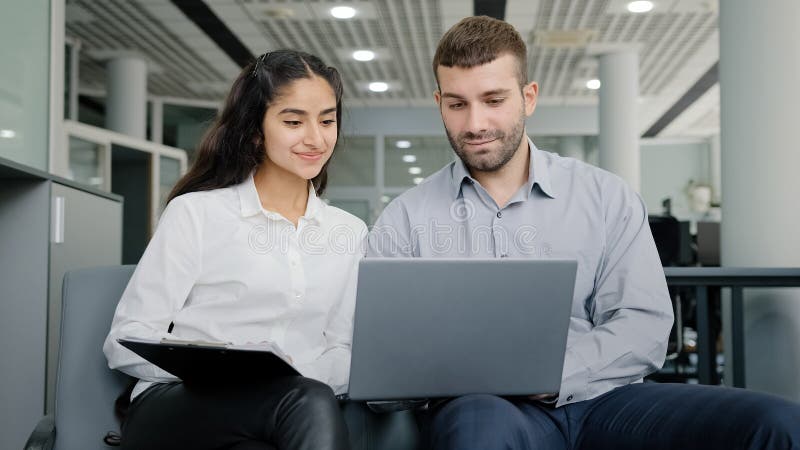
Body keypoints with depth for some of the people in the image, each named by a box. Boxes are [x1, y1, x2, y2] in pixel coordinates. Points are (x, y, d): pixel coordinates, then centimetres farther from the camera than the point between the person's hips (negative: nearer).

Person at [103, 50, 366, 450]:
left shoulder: (350, 232, 17)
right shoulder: (195, 213, 4)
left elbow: (341, 350, 16)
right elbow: (126, 342, 0)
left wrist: (308, 380, -9)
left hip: (294, 407, 4)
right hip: (173, 405, -3)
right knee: (310, 403, -34)